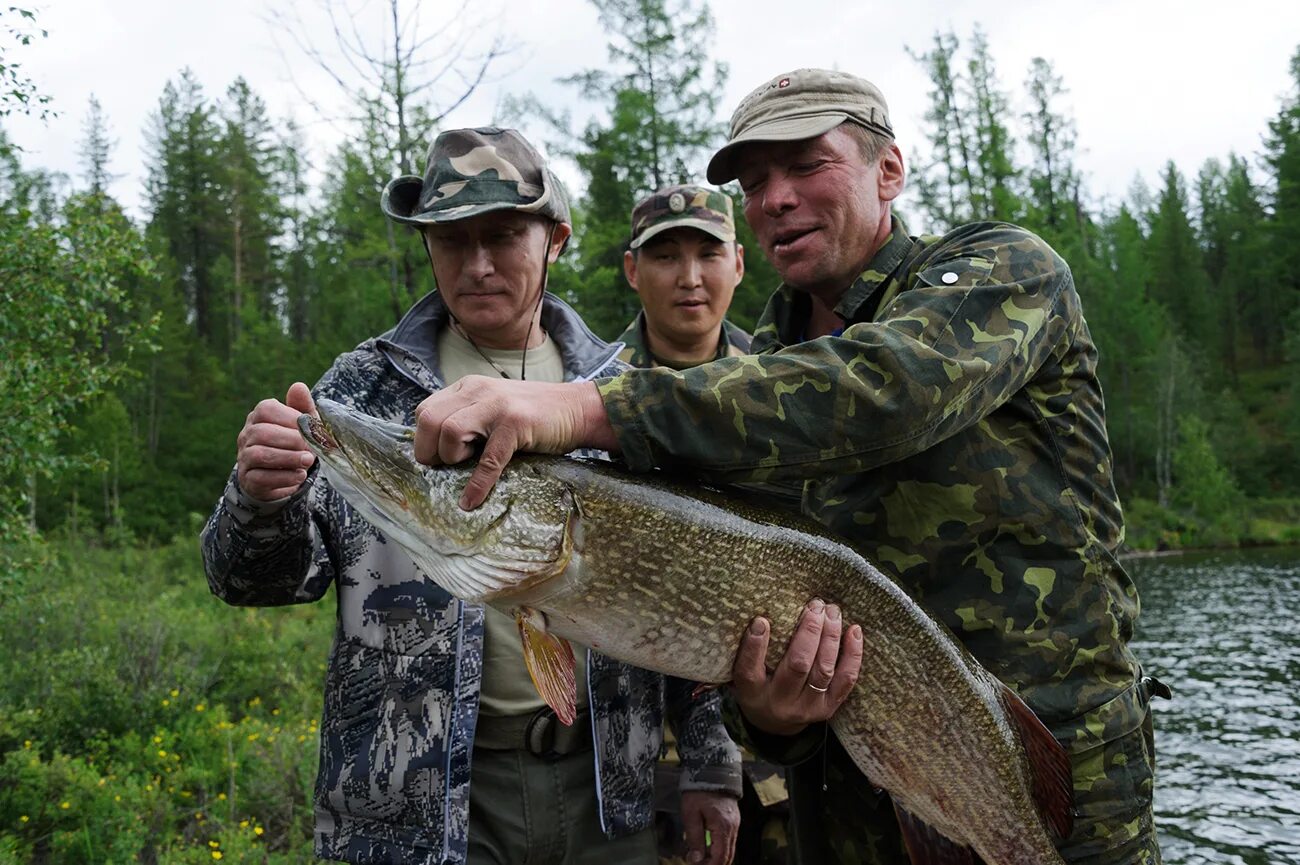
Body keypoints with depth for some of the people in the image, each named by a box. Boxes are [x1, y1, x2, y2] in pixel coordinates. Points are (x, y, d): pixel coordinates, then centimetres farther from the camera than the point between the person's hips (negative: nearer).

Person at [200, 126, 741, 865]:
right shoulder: (365, 388, -1)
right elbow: (262, 577, -6)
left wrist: (713, 762, 6)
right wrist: (263, 501, -28)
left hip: (605, 792, 2)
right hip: (425, 794, -2)